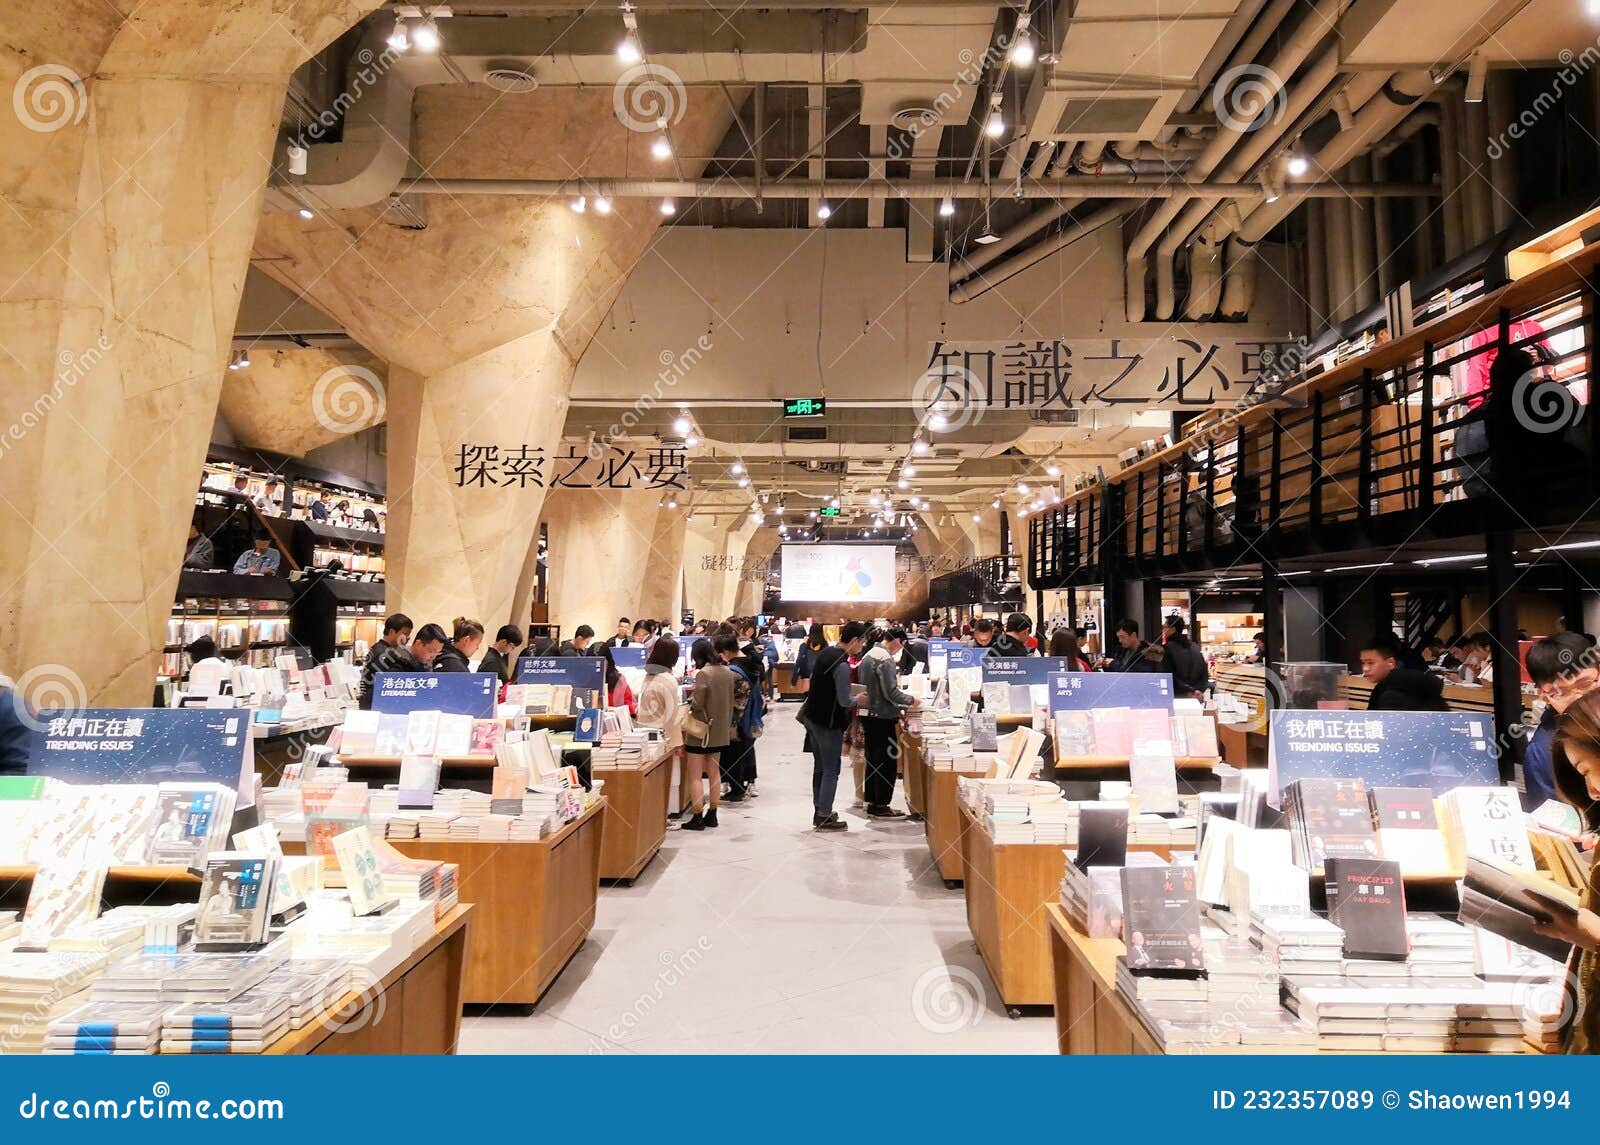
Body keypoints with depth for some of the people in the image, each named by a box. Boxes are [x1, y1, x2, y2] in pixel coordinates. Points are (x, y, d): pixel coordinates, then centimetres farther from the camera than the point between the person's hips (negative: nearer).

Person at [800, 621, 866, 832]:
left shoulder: (826, 652, 6)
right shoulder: (842, 665, -22)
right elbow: (844, 700, -20)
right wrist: (858, 699, 1)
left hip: (812, 717, 9)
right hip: (828, 722, -9)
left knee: (819, 767, 18)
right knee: (831, 771, 1)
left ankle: (819, 810, 27)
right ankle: (824, 818, 5)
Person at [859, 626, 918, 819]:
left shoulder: (868, 655, 13)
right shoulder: (885, 659, -17)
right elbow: (891, 693, -19)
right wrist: (911, 700, -4)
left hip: (868, 714, 9)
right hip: (882, 717, -9)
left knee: (873, 760, 14)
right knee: (888, 761, -1)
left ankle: (872, 803, 21)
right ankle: (881, 806, 4)